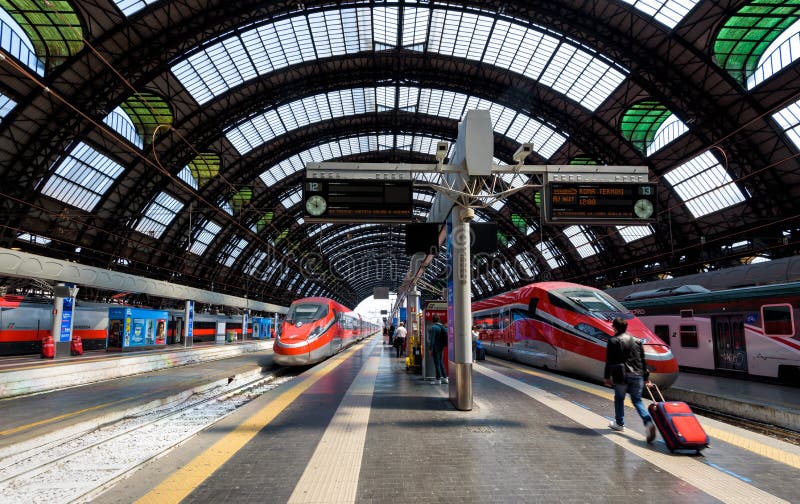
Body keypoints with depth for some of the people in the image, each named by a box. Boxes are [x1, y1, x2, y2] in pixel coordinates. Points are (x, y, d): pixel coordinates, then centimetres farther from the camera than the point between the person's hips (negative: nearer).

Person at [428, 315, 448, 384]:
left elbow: (432, 339, -16)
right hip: (442, 347, 7)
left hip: (436, 348, -7)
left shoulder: (433, 327, -14)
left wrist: (431, 349, -14)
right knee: (441, 362, 17)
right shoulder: (443, 327, 7)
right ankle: (445, 378, 18)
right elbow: (445, 338, 13)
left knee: (437, 363, -2)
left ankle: (438, 379, 1)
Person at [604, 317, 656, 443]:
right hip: (637, 375, 4)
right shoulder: (637, 341, 12)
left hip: (621, 375, -4)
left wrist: (607, 377, 1)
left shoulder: (613, 341, -3)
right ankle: (648, 422, -11)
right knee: (637, 400, 9)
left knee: (619, 398, 13)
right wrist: (646, 377, 19)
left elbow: (609, 361, -5)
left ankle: (619, 423, 23)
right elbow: (643, 360, 14)